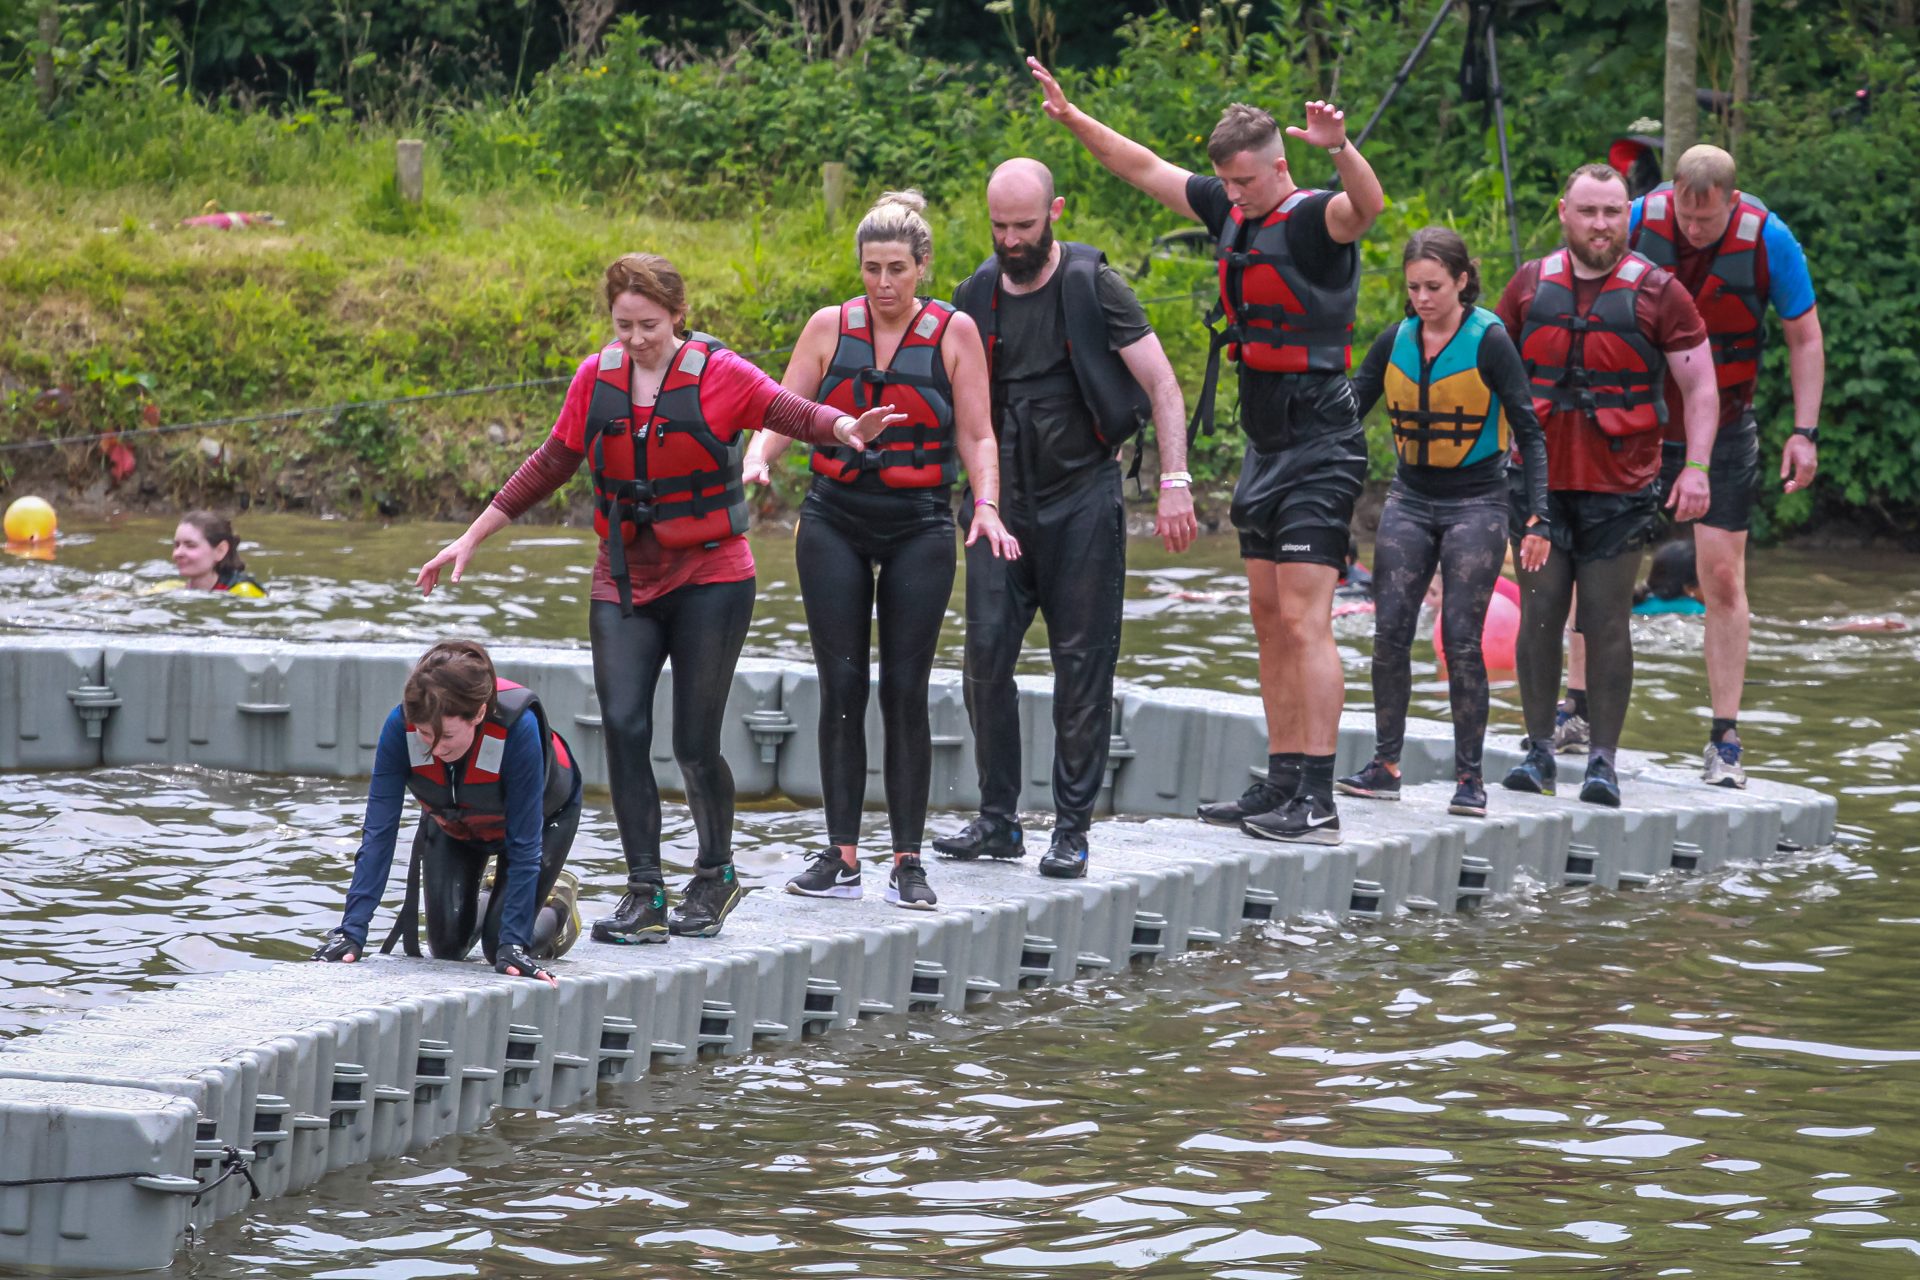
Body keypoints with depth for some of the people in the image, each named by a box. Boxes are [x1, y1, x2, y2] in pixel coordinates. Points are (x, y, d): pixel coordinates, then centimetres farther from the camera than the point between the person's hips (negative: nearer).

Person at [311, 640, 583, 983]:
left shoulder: (517, 727, -44)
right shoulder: (400, 726, -36)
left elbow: (524, 844, -36)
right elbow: (379, 831, -31)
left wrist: (513, 945, -38)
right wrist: (352, 930, -36)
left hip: (544, 816, -3)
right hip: (452, 822, 3)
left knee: (501, 948, -12)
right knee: (447, 945, -6)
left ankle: (558, 902, 20)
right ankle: (481, 901, 28)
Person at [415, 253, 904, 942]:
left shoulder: (717, 375, -7)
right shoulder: (596, 379, 3)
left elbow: (795, 413, -21)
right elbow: (550, 465, 11)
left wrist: (847, 429, -43)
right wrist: (472, 537, 11)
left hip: (709, 578, -3)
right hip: (625, 580, 3)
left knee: (695, 744, -3)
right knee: (623, 727, -12)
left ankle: (716, 874, 23)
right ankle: (645, 896, -7)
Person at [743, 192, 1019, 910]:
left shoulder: (953, 332, 1)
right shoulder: (829, 328, 3)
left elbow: (976, 434, 3)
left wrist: (987, 507, -13)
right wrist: (756, 459, -16)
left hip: (919, 527, -1)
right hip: (835, 523, 1)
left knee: (905, 690, -2)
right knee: (841, 687, -2)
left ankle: (907, 860, 3)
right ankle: (842, 856, 2)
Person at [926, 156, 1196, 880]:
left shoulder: (1092, 288, -5)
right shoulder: (977, 297, 8)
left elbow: (1162, 386, -6)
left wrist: (1174, 482, -16)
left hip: (1082, 500, -4)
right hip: (1002, 501, 4)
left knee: (1082, 665, -2)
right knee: (986, 656, -3)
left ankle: (1072, 829, 3)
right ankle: (997, 821, 6)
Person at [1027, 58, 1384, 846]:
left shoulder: (1314, 220, -14)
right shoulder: (1231, 213, 9)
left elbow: (1367, 206, -37)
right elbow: (1146, 170, 21)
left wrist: (1341, 149, -56)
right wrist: (1072, 117, 19)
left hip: (1319, 448, -9)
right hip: (1266, 447, 9)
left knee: (1304, 622, -13)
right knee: (1269, 619, 11)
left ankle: (1317, 802, -16)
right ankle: (1281, 784, 16)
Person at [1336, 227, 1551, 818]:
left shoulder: (1489, 342, -10)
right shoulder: (1395, 342, 2)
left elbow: (1529, 433, -8)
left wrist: (1537, 518, -16)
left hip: (1475, 505, -4)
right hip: (1410, 502, 4)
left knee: (1461, 638, -10)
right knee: (1390, 633, -3)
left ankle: (1469, 777, -3)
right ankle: (1384, 766, 5)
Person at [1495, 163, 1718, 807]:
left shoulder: (1657, 293, 1)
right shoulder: (1530, 284, 9)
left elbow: (1699, 386, 2)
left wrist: (1696, 467, -9)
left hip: (1618, 489, -2)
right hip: (1538, 482, 2)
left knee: (1607, 625, -3)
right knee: (1539, 615, 1)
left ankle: (1603, 760, 2)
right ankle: (1539, 750, 9)